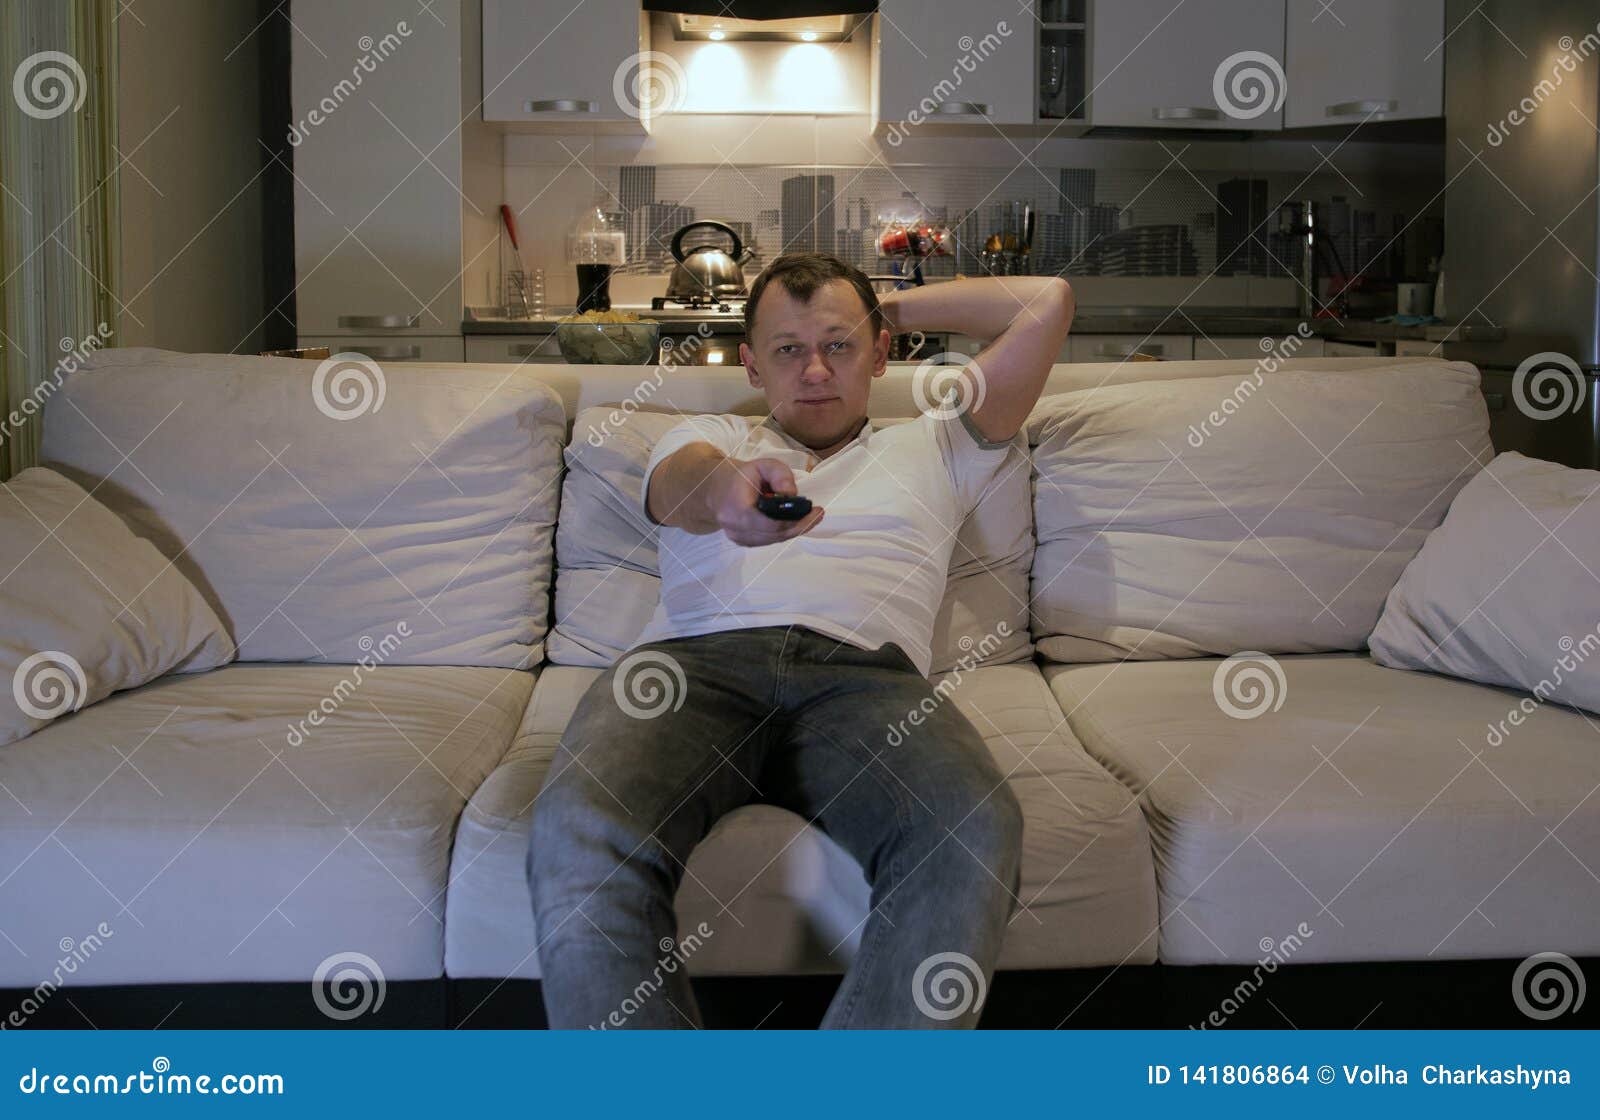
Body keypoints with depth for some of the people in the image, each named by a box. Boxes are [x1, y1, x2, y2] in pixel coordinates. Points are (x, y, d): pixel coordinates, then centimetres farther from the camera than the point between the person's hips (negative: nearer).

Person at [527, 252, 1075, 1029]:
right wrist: (725, 487, -23)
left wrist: (894, 308, 37)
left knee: (974, 830, -36)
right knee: (579, 833, -36)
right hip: (696, 656, 0)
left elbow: (1047, 301, 32)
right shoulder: (706, 438, 31)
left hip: (864, 671, 0)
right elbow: (680, 481, 3)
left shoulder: (933, 448, 33)